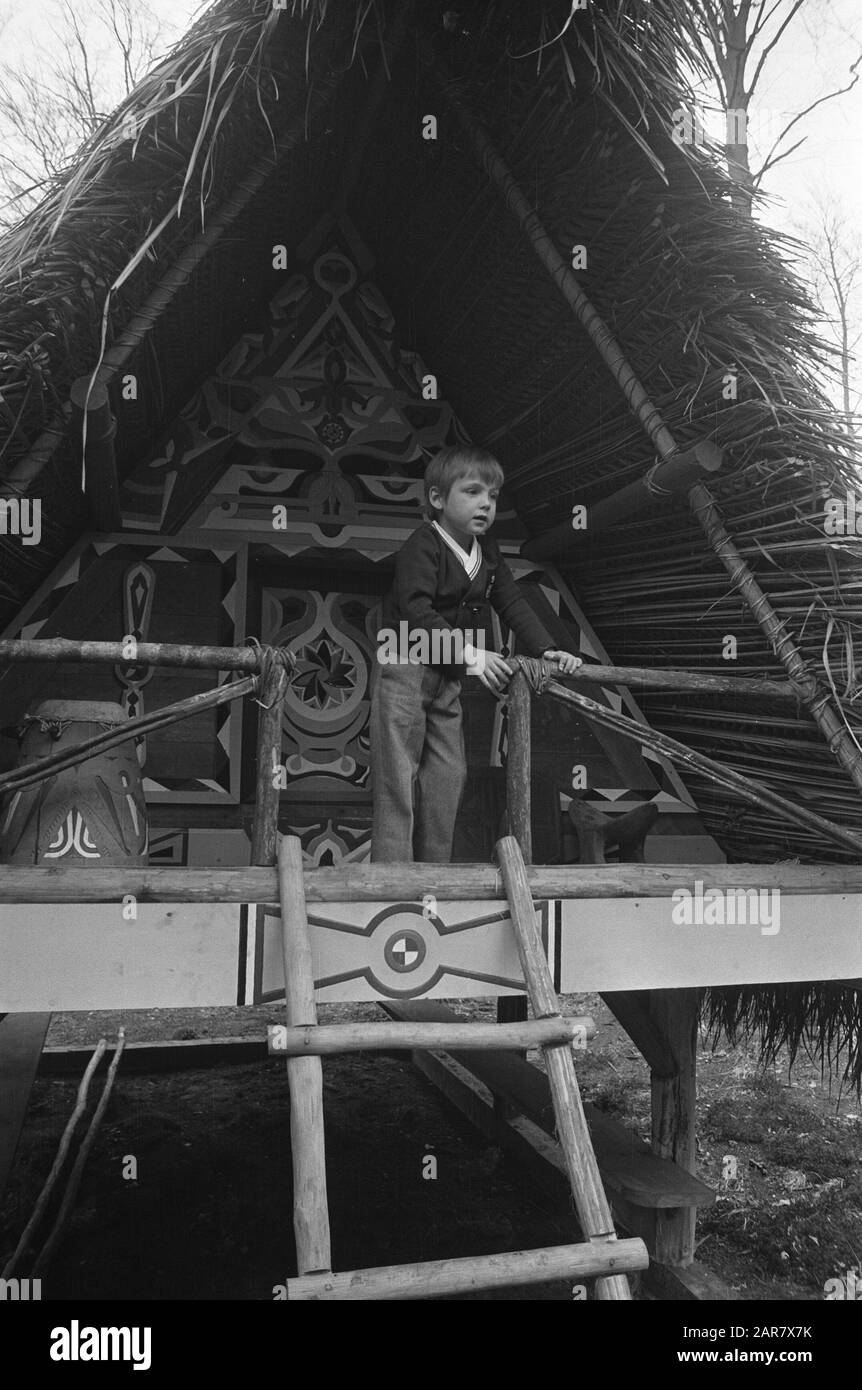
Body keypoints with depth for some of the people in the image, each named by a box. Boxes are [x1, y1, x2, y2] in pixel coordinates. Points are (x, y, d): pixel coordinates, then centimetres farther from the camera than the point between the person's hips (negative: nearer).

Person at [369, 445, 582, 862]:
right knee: (398, 775, -6)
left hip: (449, 675, 8)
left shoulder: (488, 553, 8)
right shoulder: (422, 547, -17)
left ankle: (434, 868, 17)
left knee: (449, 773, 8)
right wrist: (470, 653, -33)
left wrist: (546, 649, -3)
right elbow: (416, 613, -28)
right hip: (405, 668, -8)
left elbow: (513, 604, 10)